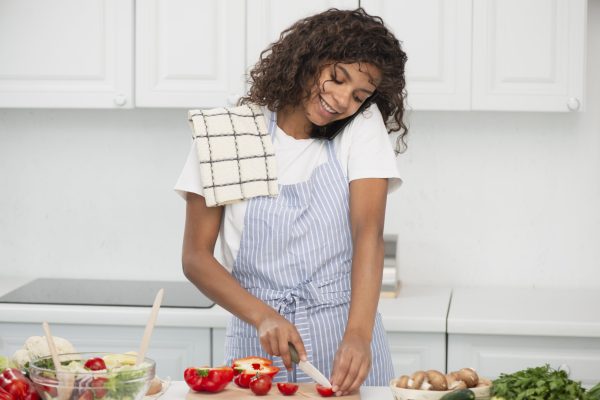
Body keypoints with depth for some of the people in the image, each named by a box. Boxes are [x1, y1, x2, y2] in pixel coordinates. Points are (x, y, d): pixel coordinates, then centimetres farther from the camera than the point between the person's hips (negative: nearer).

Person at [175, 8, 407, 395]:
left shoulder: (362, 128, 0)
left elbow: (369, 233, -13)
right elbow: (196, 257, -3)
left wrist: (358, 335, -27)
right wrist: (263, 317, -19)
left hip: (343, 337, 0)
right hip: (258, 340, 0)